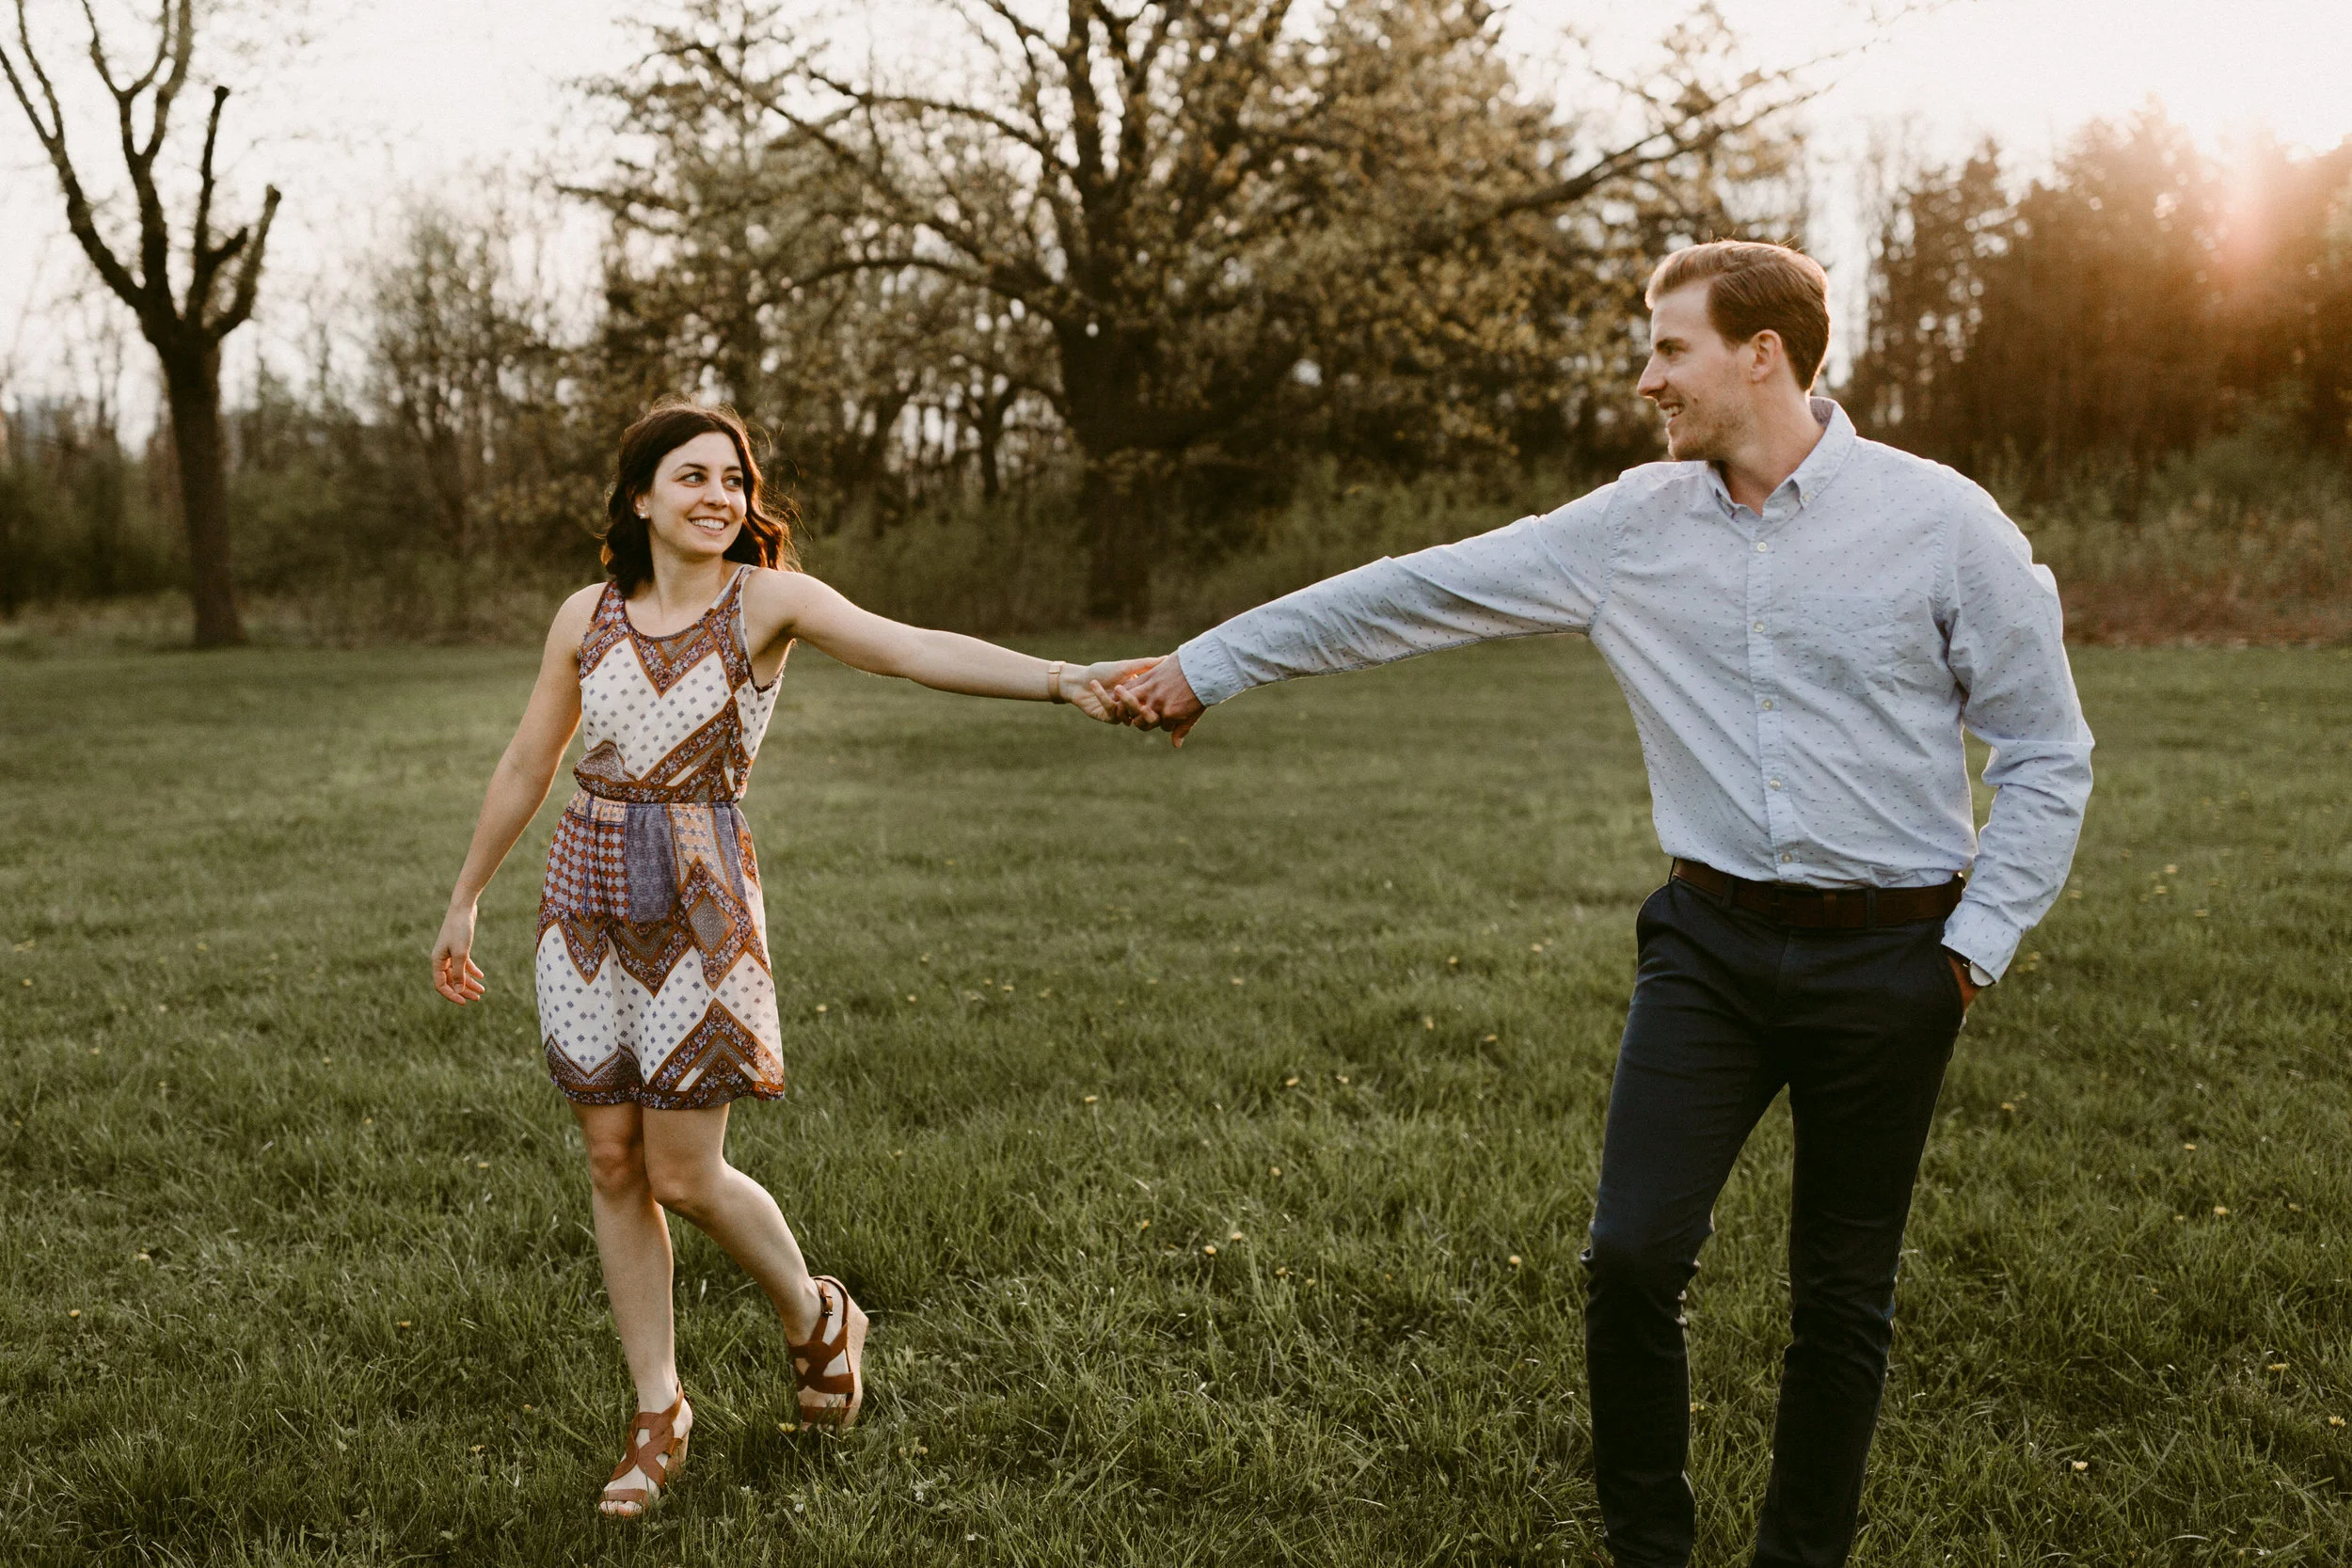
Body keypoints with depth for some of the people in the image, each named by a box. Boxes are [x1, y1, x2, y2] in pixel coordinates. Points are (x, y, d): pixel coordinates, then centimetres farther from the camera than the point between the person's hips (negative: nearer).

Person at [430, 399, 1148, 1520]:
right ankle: (658, 1416, 23)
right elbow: (526, 767, 14)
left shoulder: (769, 599, -8)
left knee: (684, 1174, -2)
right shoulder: (587, 617, 4)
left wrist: (1060, 678, -39)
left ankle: (816, 1316, 28)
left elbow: (913, 649, -24)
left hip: (700, 903, -4)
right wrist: (463, 902, 20)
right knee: (613, 1166, 7)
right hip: (587, 895, 4)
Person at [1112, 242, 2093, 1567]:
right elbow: (1417, 595, 5)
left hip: (1886, 959, -2)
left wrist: (1978, 945, -6)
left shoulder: (1942, 522, -5)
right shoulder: (1634, 527, 3)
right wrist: (1207, 664, 6)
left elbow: (2047, 751, 0)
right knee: (1634, 1254, -4)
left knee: (1843, 1294, 9)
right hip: (1711, 943, 2)